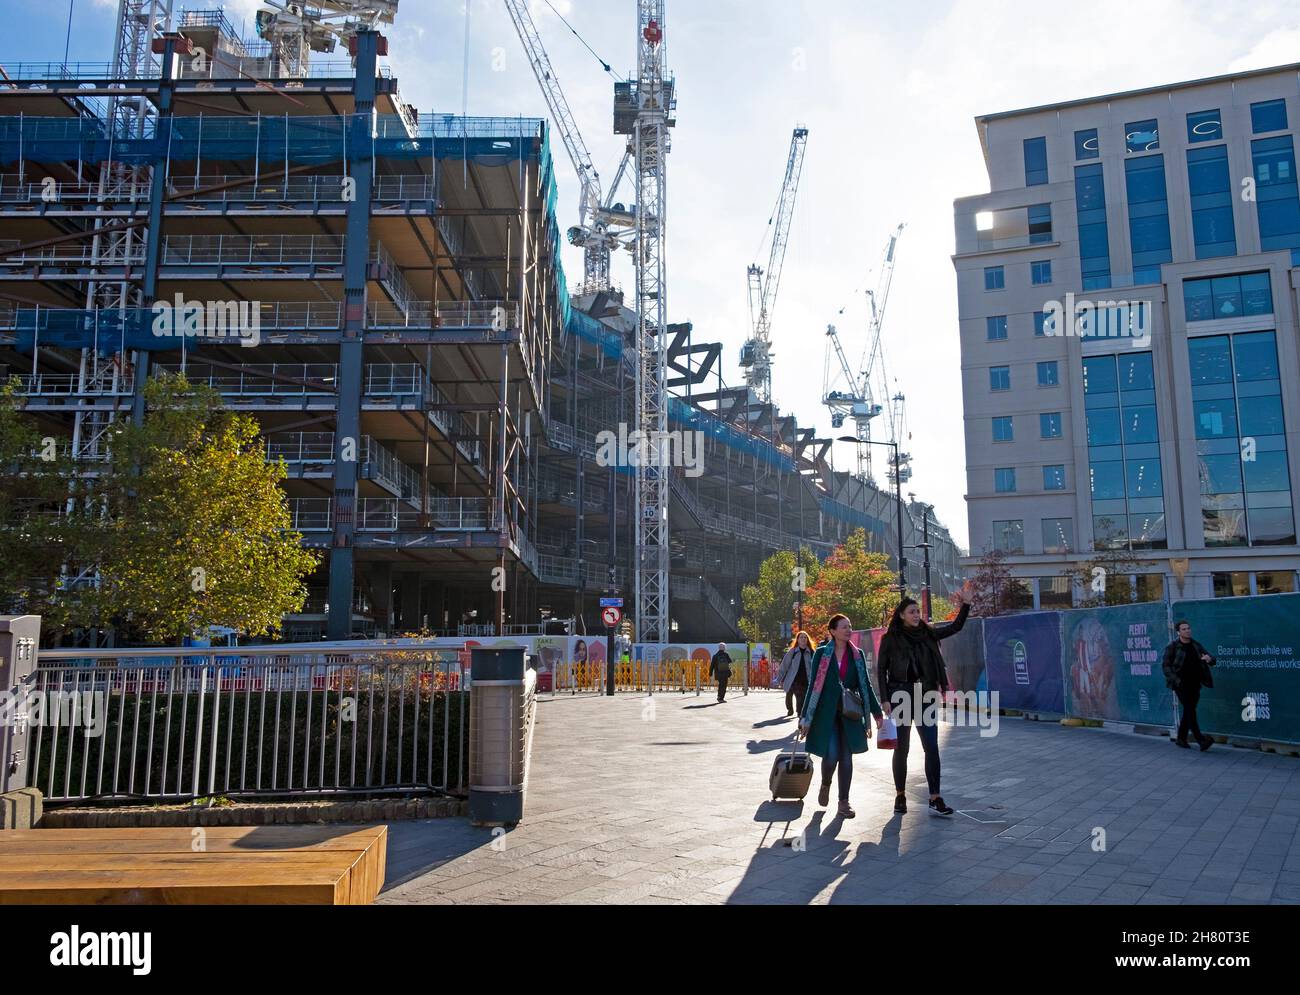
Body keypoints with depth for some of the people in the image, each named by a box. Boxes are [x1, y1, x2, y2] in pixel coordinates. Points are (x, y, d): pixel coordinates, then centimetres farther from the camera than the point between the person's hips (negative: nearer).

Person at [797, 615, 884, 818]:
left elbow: (865, 685, 11)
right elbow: (814, 686, 1)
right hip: (826, 712, -3)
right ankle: (825, 786, 20)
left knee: (846, 756, 2)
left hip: (850, 713, 3)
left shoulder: (857, 655, 7)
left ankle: (844, 802, 13)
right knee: (831, 755, -10)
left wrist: (877, 712, 6)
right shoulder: (821, 654, -1)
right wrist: (805, 718, -1)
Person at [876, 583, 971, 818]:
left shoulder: (926, 633, 8)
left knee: (932, 747, -3)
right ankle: (900, 796, 17)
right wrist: (885, 699, -8)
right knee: (901, 748, 5)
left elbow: (955, 628, 4)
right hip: (901, 697, -3)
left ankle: (935, 799, -2)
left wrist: (964, 605, -10)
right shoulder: (890, 638, -3)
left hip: (925, 697, 3)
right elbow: (881, 669, -2)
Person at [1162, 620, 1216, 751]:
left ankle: (1181, 739, 20)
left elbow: (1212, 660, 7)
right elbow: (1165, 666, -5)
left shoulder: (1196, 645, 9)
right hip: (1181, 685, -5)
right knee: (1190, 711, -11)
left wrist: (1209, 659, -17)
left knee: (1188, 712, 9)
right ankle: (1201, 740, -14)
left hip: (1194, 684, 5)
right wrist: (1175, 680, -17)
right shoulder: (1172, 647, -5)